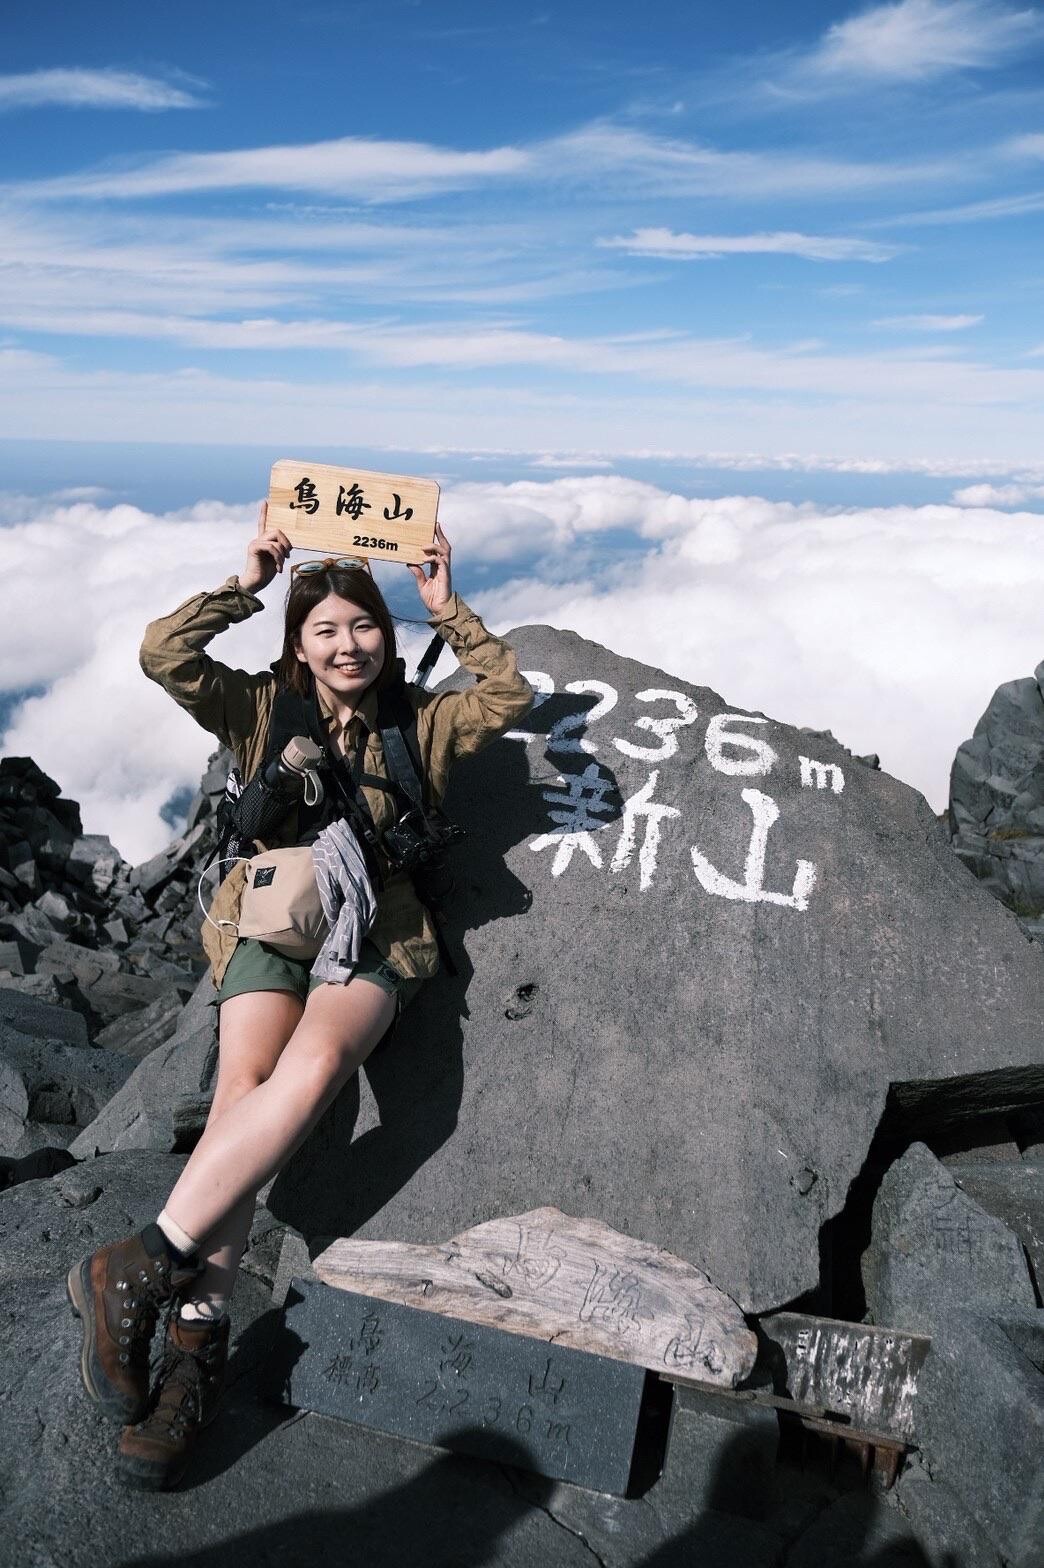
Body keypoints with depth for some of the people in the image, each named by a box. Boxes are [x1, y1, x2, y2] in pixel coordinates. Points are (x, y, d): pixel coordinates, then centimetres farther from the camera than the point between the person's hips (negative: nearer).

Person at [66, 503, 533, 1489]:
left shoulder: (419, 723, 15)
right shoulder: (262, 710, 13)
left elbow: (509, 695, 3)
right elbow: (163, 655, -1)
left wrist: (447, 609, 1)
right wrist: (248, 582, -1)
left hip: (375, 931, 0)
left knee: (314, 1064, -33)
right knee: (243, 1087, -28)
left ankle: (141, 1267, -28)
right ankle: (198, 1341, -24)